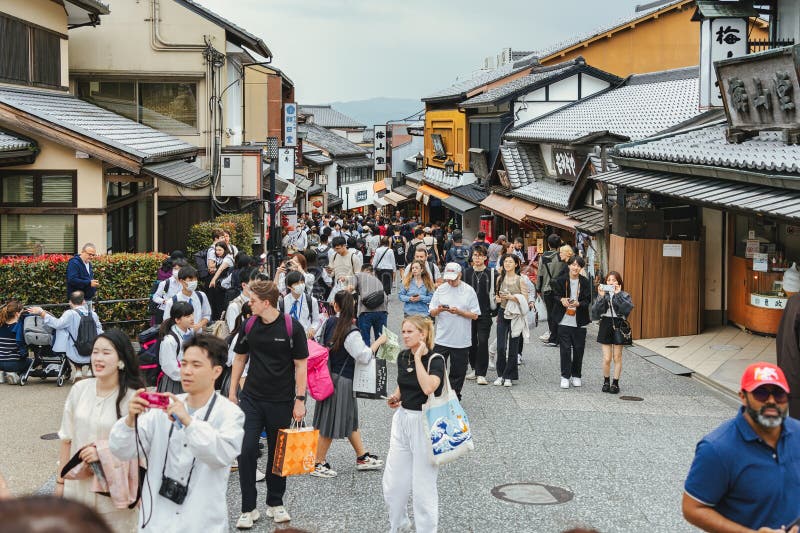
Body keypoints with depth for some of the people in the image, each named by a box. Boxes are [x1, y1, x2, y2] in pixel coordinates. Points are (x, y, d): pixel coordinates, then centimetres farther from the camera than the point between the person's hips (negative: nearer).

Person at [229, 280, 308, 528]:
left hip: (281, 402, -2)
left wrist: (300, 400, -8)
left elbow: (301, 365, -6)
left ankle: (275, 504, 25)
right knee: (246, 450, -6)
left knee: (277, 453, 9)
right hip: (251, 398, 2)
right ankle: (248, 509, 5)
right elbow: (240, 358, 13)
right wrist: (232, 391, 11)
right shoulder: (250, 326, 2)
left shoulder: (292, 328, -9)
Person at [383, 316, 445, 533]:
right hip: (402, 419, 7)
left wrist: (419, 357, -25)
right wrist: (396, 397, 1)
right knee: (392, 481, 12)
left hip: (425, 422, -7)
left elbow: (428, 388, -33)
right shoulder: (402, 356, 5)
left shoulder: (435, 360, -15)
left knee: (423, 483, 2)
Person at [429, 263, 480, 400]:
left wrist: (459, 312, -17)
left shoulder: (469, 291, -1)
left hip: (461, 341, -1)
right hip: (441, 339, 1)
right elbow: (432, 313, 8)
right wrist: (439, 310, -14)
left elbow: (475, 315, -3)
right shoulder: (441, 289, 5)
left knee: (458, 372, 8)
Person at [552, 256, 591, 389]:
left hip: (580, 321, 1)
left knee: (578, 349, 7)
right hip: (564, 320, -1)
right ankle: (565, 376, 7)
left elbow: (588, 300, 1)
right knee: (565, 348, -1)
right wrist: (561, 300, -17)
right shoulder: (561, 280, 0)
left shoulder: (585, 282, 1)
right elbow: (555, 295, 5)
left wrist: (578, 304, -19)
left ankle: (576, 376, 20)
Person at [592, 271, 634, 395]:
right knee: (607, 358, -1)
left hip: (619, 326, -1)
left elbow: (628, 308, -19)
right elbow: (595, 312, -6)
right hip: (605, 326, 1)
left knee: (617, 357, 6)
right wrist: (601, 297, -15)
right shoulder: (602, 295, 7)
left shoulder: (624, 295, 1)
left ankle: (615, 383, 16)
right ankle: (606, 381, 17)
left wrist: (618, 295, -19)